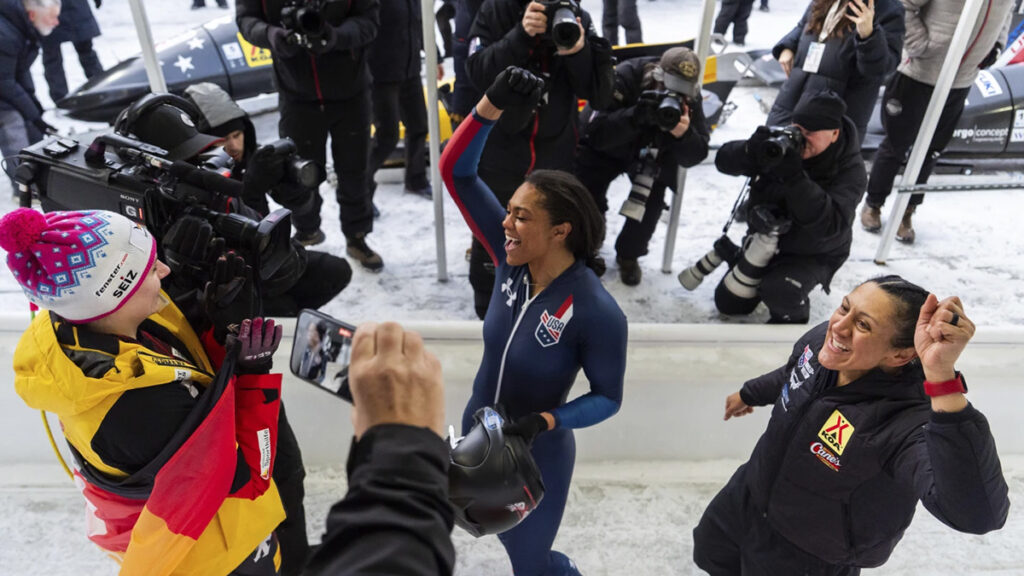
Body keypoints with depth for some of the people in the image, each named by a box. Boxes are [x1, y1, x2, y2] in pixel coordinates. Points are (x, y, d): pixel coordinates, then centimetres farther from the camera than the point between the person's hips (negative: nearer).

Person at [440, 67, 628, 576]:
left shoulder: (597, 313, -30)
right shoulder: (511, 261, -17)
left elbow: (607, 397, -17)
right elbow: (456, 172, -19)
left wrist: (544, 421, -31)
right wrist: (491, 106, -33)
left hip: (537, 454, -5)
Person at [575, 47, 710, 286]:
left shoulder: (689, 97, -23)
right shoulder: (624, 78, -34)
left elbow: (694, 156, -25)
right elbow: (596, 134, -41)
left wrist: (684, 135, -47)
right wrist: (635, 116, -56)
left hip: (650, 152, 2)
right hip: (603, 147, -2)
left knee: (651, 199, -16)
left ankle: (628, 255, 11)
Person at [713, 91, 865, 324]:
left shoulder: (850, 169, -24)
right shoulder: (780, 142, -14)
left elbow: (830, 224, -38)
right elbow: (724, 161, -16)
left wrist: (795, 177, -48)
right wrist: (751, 150, -39)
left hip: (814, 254, -4)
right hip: (766, 241, 4)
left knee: (780, 293, -32)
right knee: (728, 303, 6)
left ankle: (792, 317, 4)